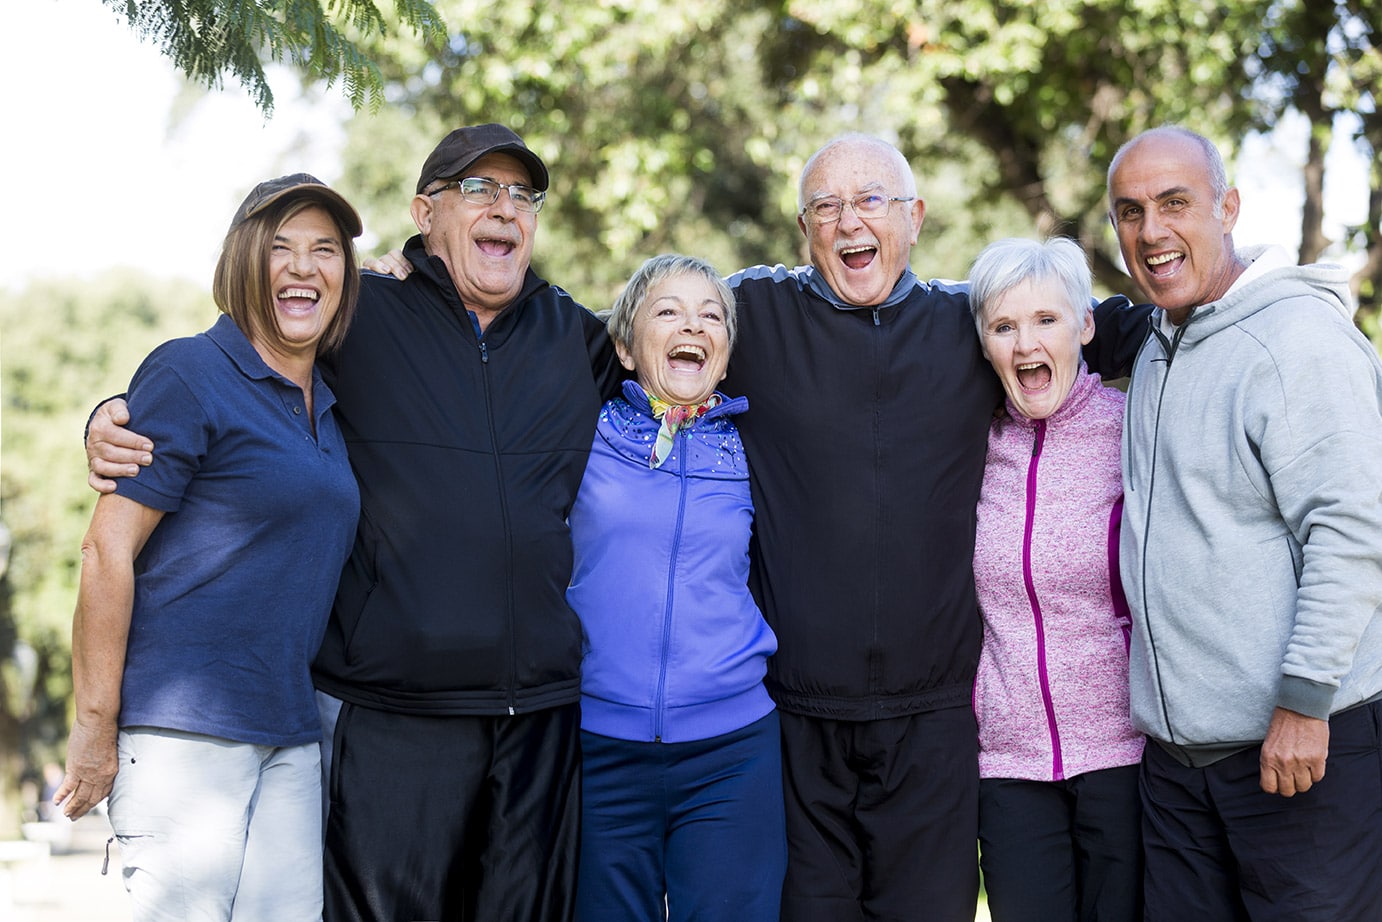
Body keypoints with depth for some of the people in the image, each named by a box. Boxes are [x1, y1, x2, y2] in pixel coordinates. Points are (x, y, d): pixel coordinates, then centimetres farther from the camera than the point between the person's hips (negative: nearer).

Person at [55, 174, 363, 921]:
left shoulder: (324, 405, 15)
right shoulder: (188, 375, -7)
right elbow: (108, 549, -11)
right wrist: (95, 725, -13)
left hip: (288, 736, 7)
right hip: (181, 727, -7)